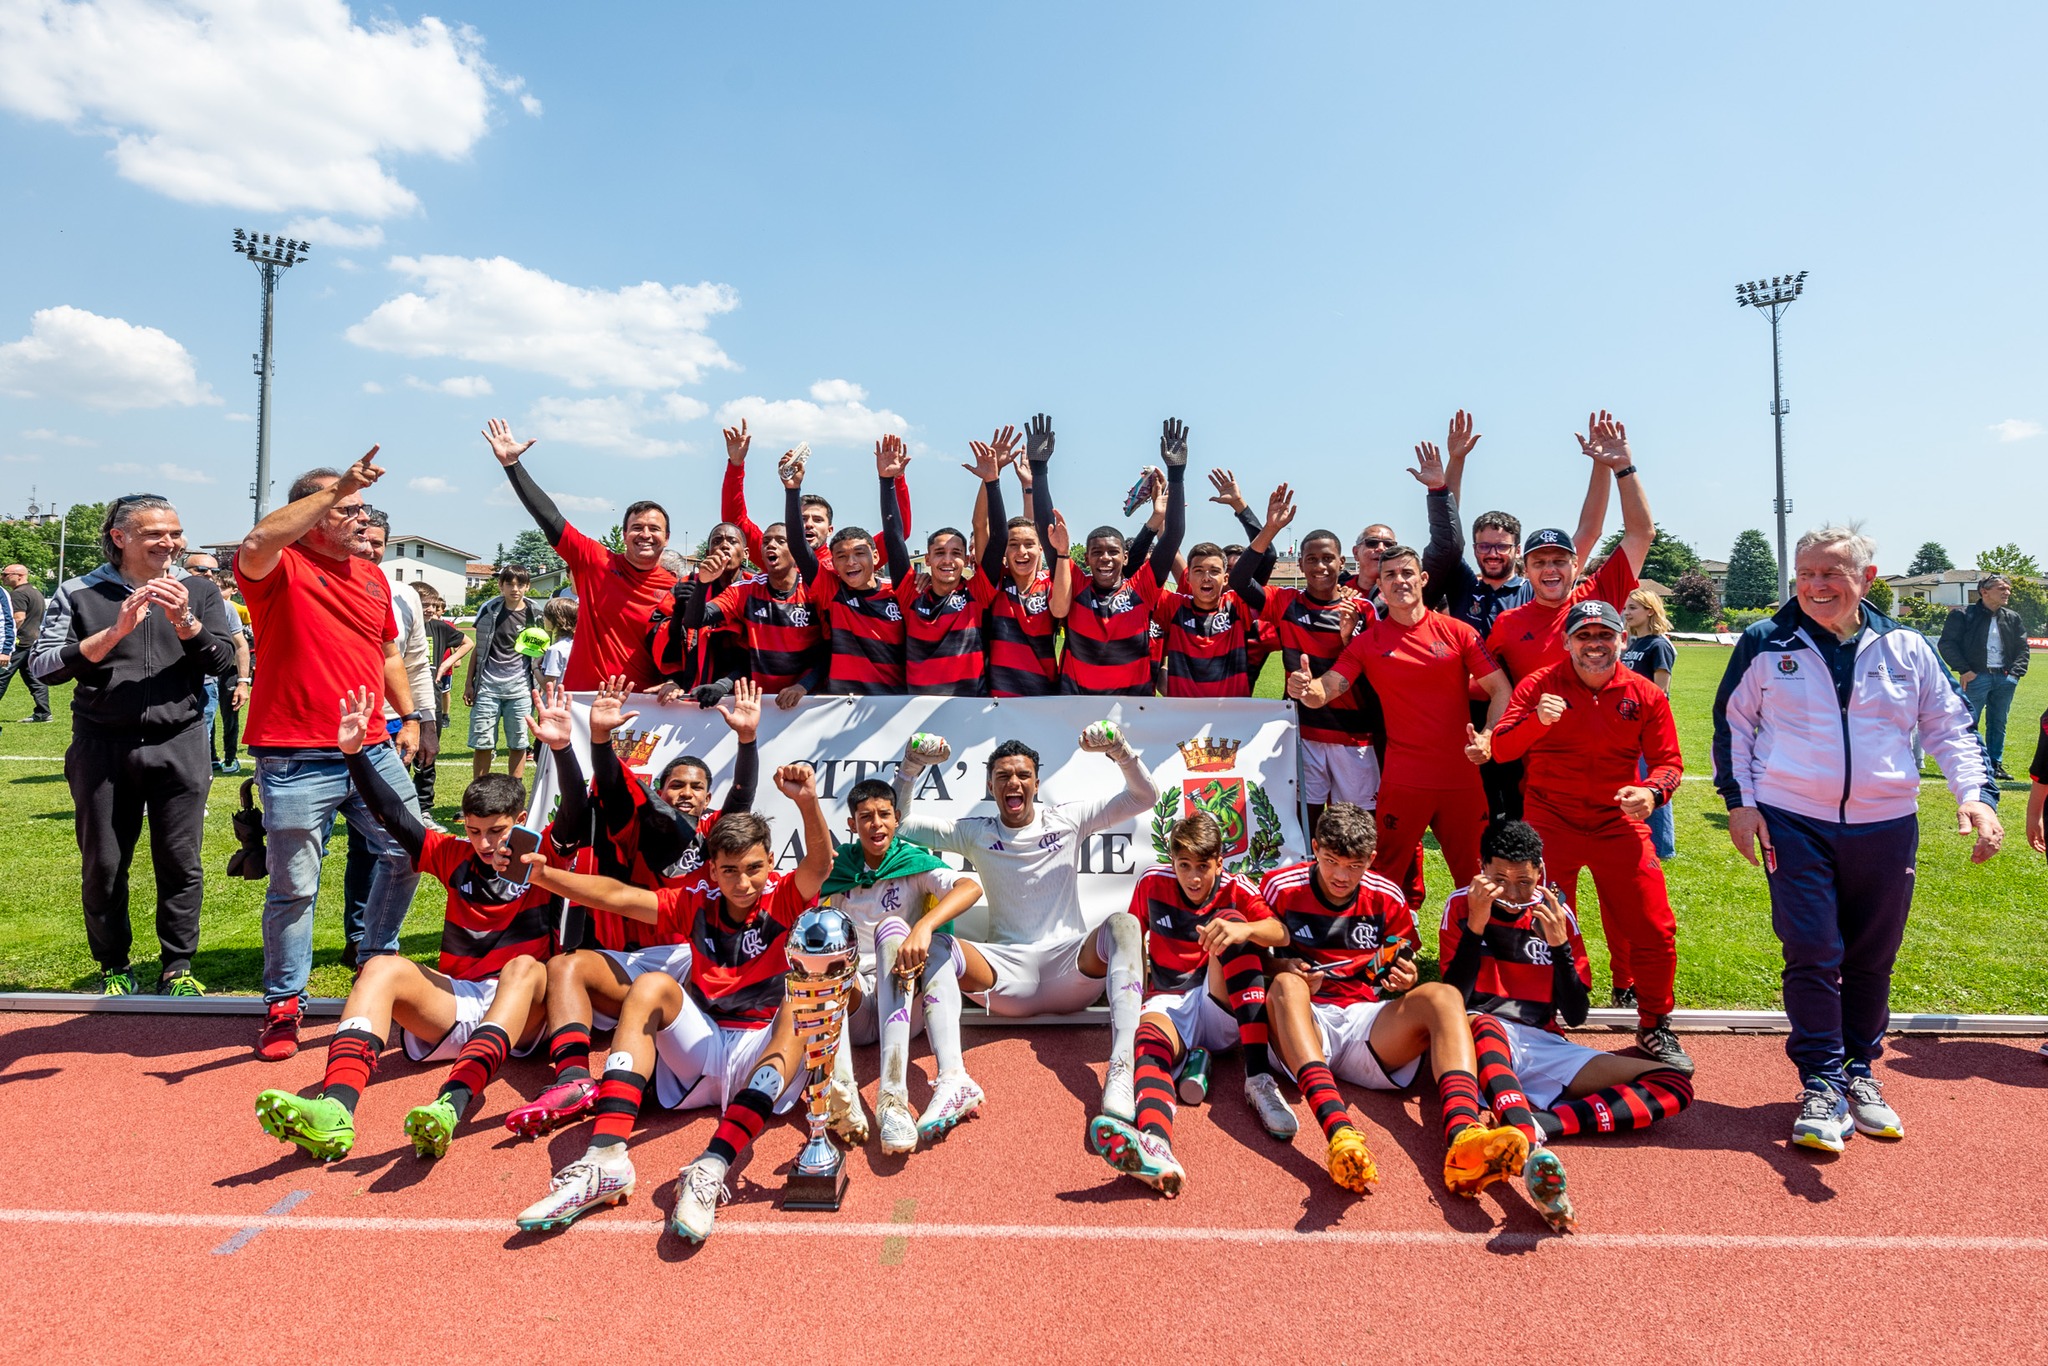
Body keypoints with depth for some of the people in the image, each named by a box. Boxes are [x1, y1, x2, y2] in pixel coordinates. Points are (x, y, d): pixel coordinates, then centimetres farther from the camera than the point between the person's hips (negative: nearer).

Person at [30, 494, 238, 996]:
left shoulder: (199, 591, 5)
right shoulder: (79, 593, 1)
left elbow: (222, 659, -2)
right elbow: (43, 667, -7)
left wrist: (185, 622, -19)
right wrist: (115, 631, -18)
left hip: (179, 747, 0)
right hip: (102, 748, 0)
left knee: (181, 865, 3)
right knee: (103, 868, 9)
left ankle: (177, 969, 16)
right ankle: (114, 970, 25)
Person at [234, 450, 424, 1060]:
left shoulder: (372, 576, 13)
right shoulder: (280, 569, -6)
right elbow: (256, 543, -31)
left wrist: (409, 717, 15)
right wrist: (336, 488, -30)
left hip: (373, 751, 6)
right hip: (297, 762, -6)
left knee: (408, 854, 11)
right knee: (294, 888, 4)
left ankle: (378, 959, 33)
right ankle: (283, 1004, 20)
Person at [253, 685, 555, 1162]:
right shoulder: (455, 857, 11)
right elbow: (395, 816, 6)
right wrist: (353, 752, -5)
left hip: (520, 1014, -4)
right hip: (455, 1003, 4)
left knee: (525, 966, -35)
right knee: (385, 967, -21)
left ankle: (452, 1104, -57)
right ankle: (335, 1110, -45)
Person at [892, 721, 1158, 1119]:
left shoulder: (1068, 819, 8)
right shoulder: (974, 832, 11)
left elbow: (1145, 796, 4)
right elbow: (897, 822, 10)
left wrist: (1118, 750, -13)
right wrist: (911, 767, -5)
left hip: (1071, 972, 0)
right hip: (1008, 973, 1)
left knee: (1123, 925, -32)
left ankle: (1120, 1075, -46)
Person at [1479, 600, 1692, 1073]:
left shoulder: (1646, 695, 1)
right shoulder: (1537, 685, -4)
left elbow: (1668, 762, 3)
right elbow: (1500, 748, -11)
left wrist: (1651, 792, -19)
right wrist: (1535, 721, -31)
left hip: (1619, 822, 2)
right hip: (1550, 824, -1)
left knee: (1654, 929, -1)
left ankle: (1654, 1027, 20)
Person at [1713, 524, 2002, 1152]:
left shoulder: (1907, 648, 5)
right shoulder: (1765, 643, 0)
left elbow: (1951, 726, 9)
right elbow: (1732, 722, 7)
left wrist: (1977, 793, -7)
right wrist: (1739, 799, 0)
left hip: (1886, 828, 2)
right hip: (1794, 824, -2)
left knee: (1872, 959, 12)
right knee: (1811, 956, -4)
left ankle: (1860, 1072, 29)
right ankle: (1821, 1084, 7)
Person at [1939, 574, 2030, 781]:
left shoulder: (2013, 618, 14)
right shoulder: (1962, 615, -3)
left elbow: (2022, 647, 16)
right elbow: (1947, 643, -5)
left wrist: (2015, 673, 2)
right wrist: (1964, 670, -12)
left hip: (2004, 679, 5)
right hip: (1976, 677, -5)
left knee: (1998, 725, 10)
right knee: (1969, 724, -5)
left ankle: (1995, 765, 17)